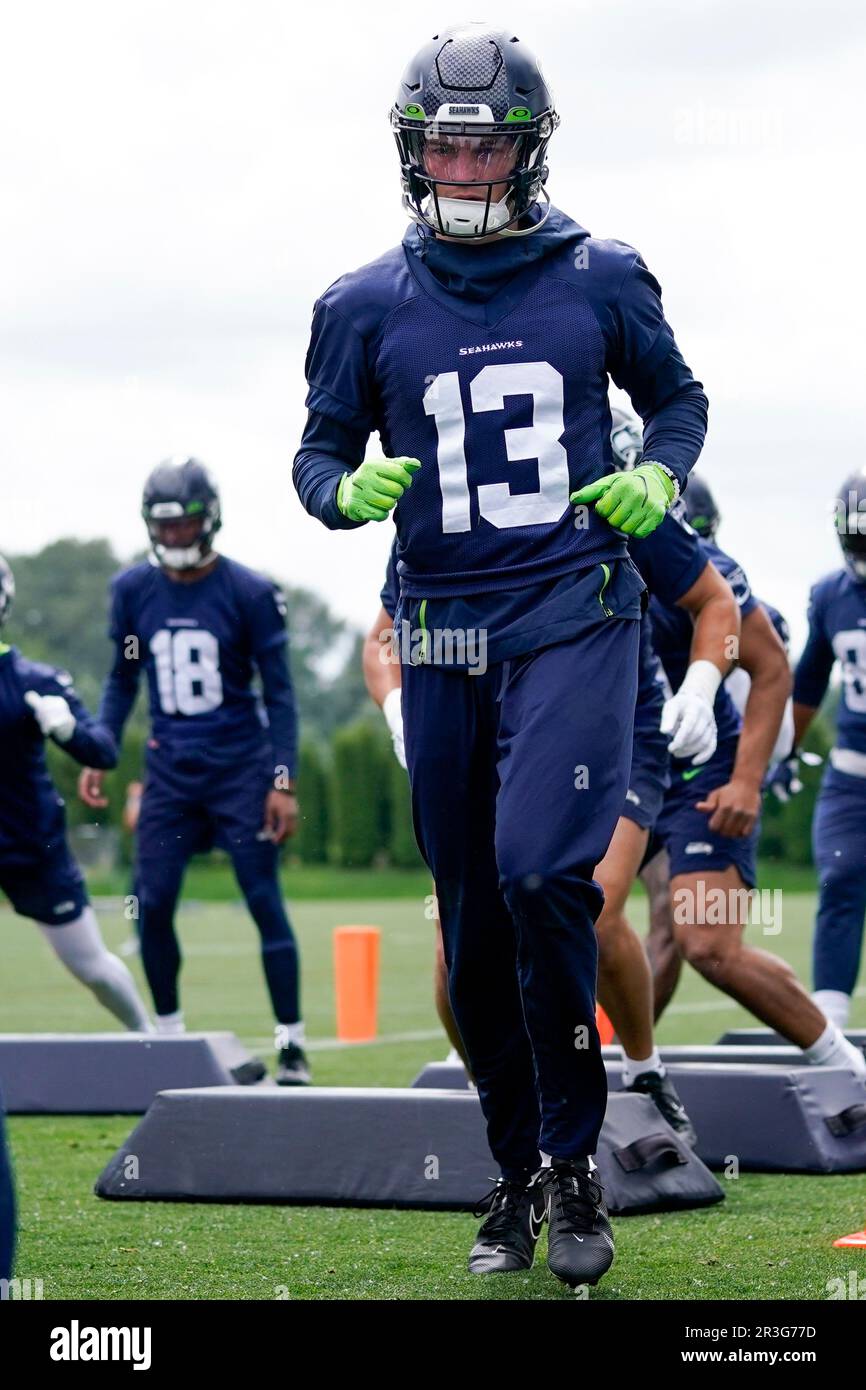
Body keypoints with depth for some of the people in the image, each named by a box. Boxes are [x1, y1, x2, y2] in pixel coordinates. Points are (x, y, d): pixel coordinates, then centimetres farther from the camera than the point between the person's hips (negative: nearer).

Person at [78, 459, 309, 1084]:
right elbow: (123, 680, 15)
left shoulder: (249, 593, -7)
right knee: (153, 905, -1)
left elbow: (278, 691, -3)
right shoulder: (133, 590, 3)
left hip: (239, 767, -3)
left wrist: (283, 780, -9)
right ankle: (168, 1036, 16)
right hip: (169, 768, 3)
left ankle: (291, 1044, 0)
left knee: (265, 902, -5)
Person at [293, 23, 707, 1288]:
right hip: (444, 635, 3)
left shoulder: (600, 280, 3)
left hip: (575, 619, -3)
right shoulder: (366, 306, 5)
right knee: (477, 938, 7)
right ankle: (518, 1182, 23)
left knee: (540, 868, -22)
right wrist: (347, 490, -11)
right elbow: (320, 451, 11)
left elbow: (676, 393, 17)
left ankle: (573, 1165, -6)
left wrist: (660, 478, -3)